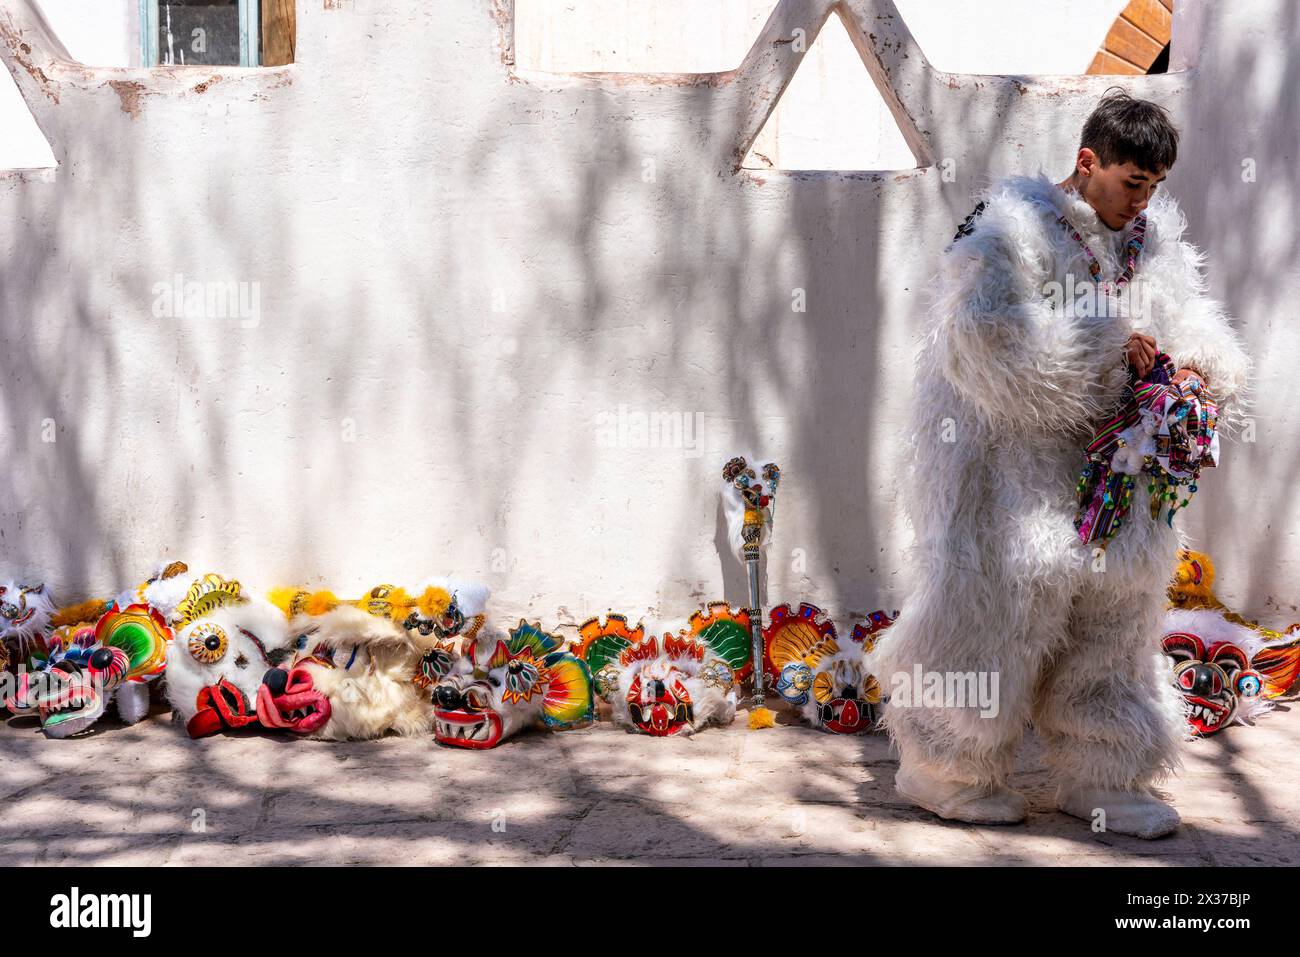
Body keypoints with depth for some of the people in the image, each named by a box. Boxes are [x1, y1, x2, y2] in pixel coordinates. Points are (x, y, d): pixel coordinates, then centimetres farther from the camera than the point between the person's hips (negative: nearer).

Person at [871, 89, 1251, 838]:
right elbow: (989, 333, -27)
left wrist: (1198, 366, -10)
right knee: (1004, 584, -7)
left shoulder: (1156, 237, 9)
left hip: (1098, 450, 8)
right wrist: (1106, 343, -25)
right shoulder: (1015, 229, -15)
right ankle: (945, 770, 12)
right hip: (1002, 444, -8)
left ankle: (1098, 775, 23)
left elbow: (1189, 317, 15)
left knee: (1119, 584, 9)